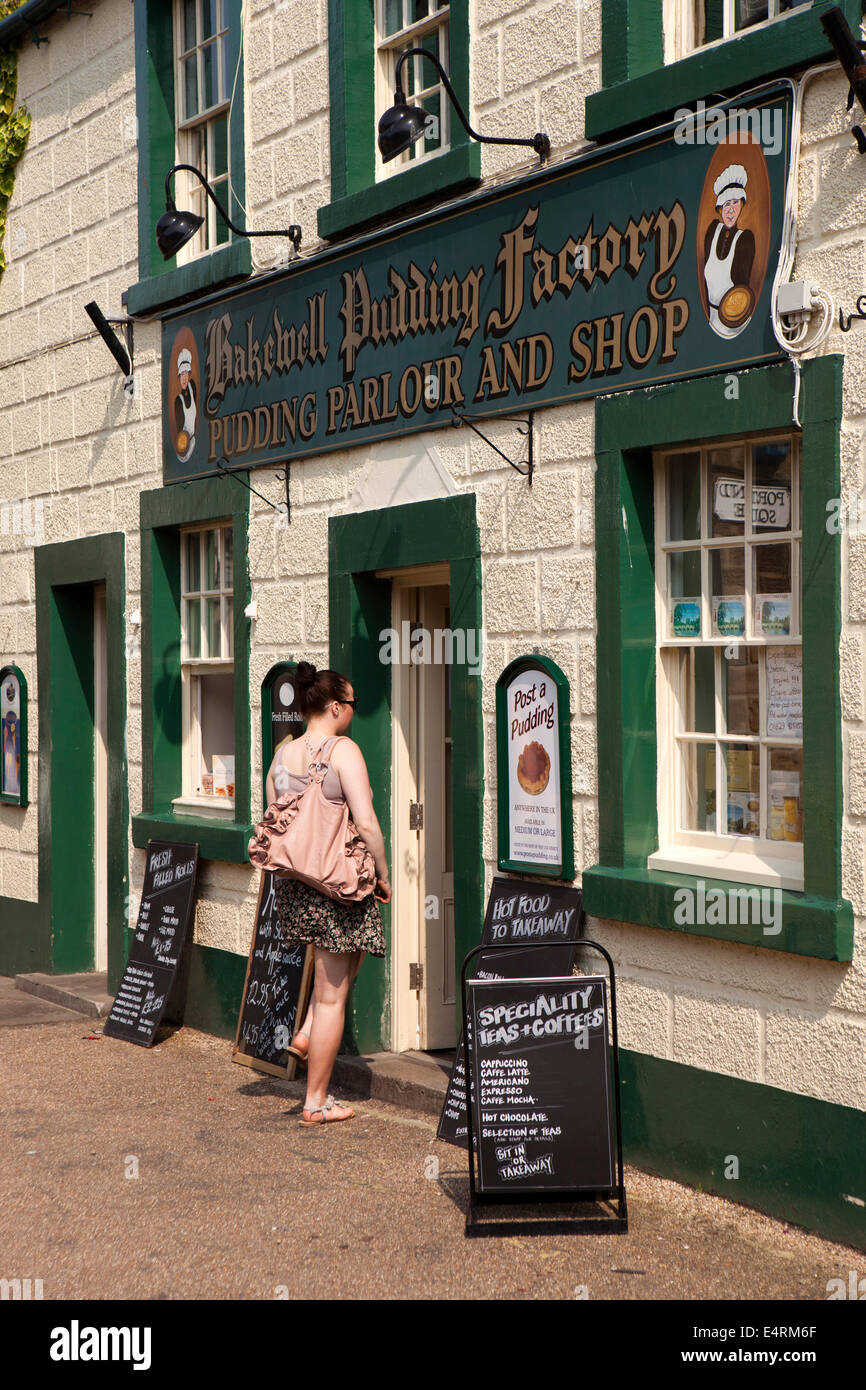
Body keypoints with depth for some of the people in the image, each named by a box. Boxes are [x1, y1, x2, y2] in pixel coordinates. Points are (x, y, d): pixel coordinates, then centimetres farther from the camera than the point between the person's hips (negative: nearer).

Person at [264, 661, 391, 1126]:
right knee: (332, 995, 4)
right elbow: (366, 824, -19)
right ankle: (316, 1102, 10)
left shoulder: (282, 753, 6)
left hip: (290, 883, 7)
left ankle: (307, 1034, 21)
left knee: (345, 956, 33)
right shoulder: (344, 750, -13)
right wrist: (382, 874, -6)